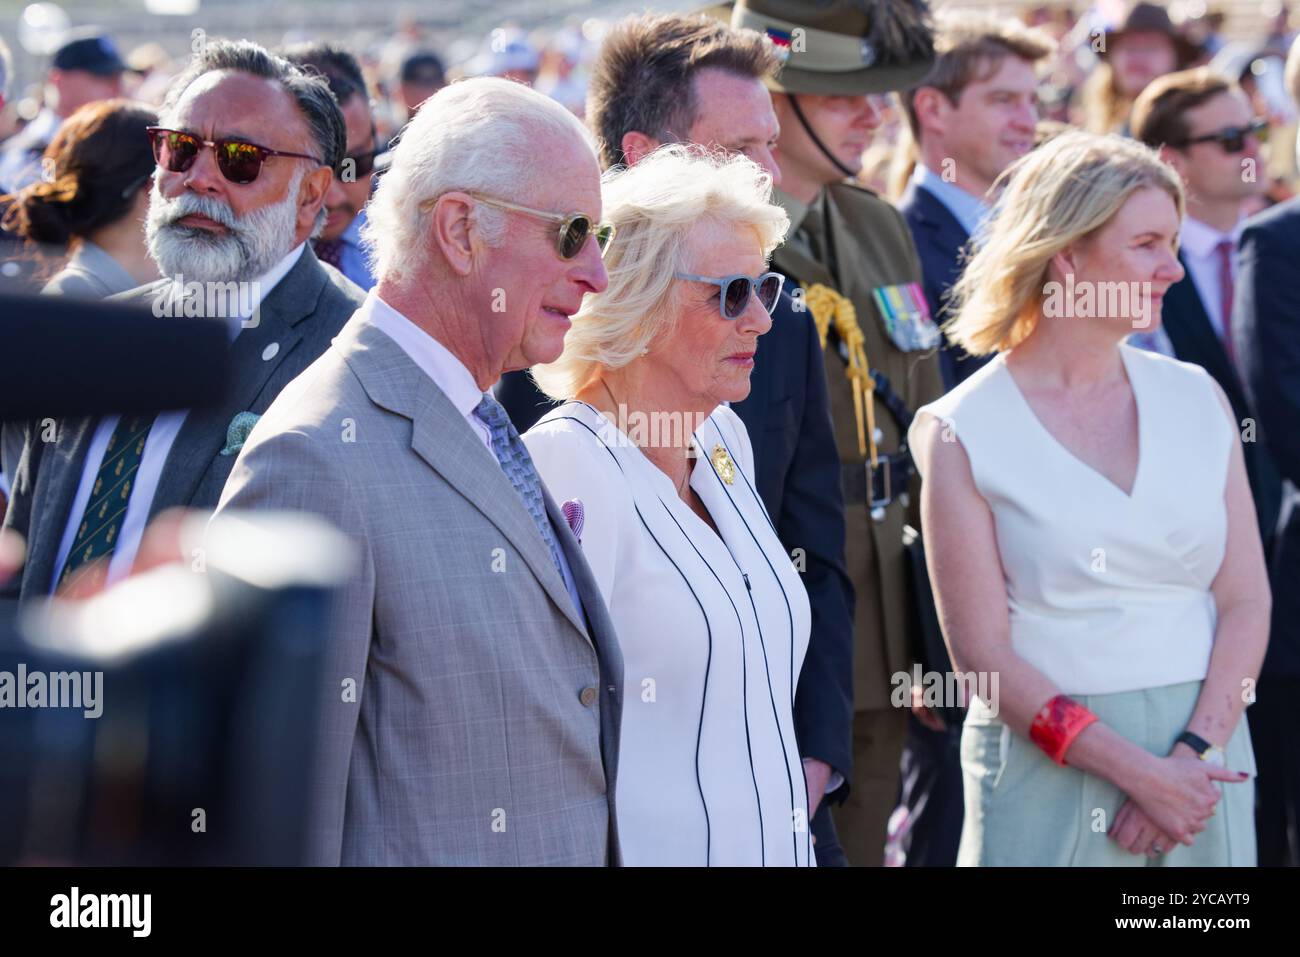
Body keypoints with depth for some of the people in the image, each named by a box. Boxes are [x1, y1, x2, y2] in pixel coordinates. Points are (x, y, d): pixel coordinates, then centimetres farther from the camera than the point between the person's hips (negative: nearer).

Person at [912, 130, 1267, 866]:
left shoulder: (1196, 399, 6)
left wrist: (1194, 753, -11)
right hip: (1051, 772, -3)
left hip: (1202, 756, 3)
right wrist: (1137, 771, -13)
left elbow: (1246, 600, 3)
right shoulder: (963, 433, -5)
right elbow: (982, 652, -8)